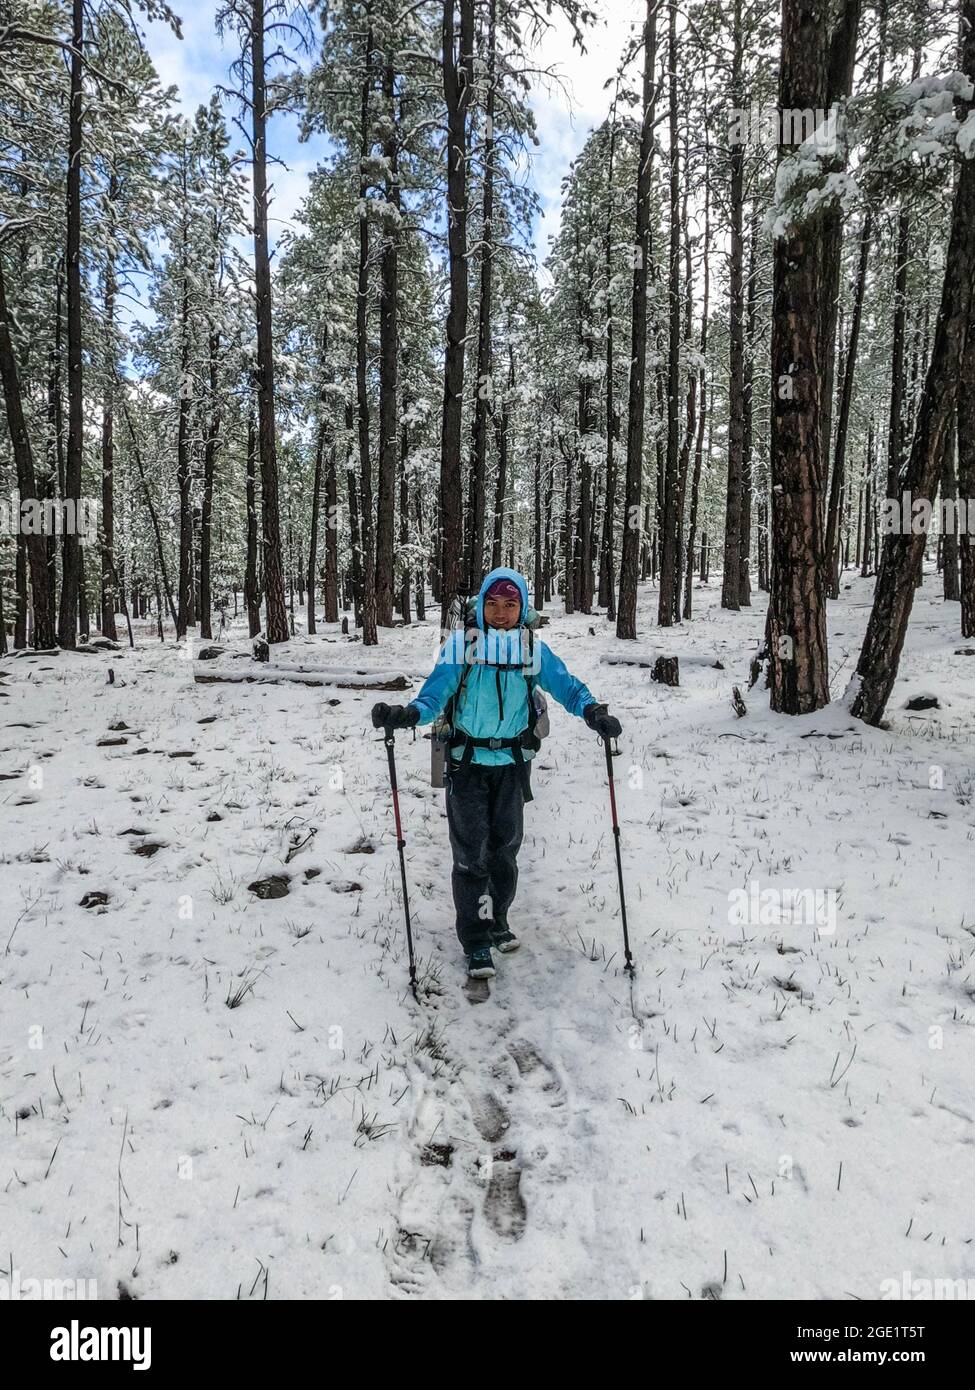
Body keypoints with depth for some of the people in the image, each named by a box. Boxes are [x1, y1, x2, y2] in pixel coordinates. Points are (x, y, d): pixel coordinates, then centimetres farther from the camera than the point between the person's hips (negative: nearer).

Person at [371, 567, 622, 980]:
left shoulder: (534, 649, 0)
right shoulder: (461, 645, -7)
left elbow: (566, 685, -8)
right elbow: (435, 692, -13)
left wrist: (593, 711, -29)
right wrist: (407, 714, -34)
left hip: (512, 763, 2)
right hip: (467, 761, -2)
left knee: (505, 846, 13)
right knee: (471, 850, -2)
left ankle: (496, 920, 35)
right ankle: (475, 941, 9)